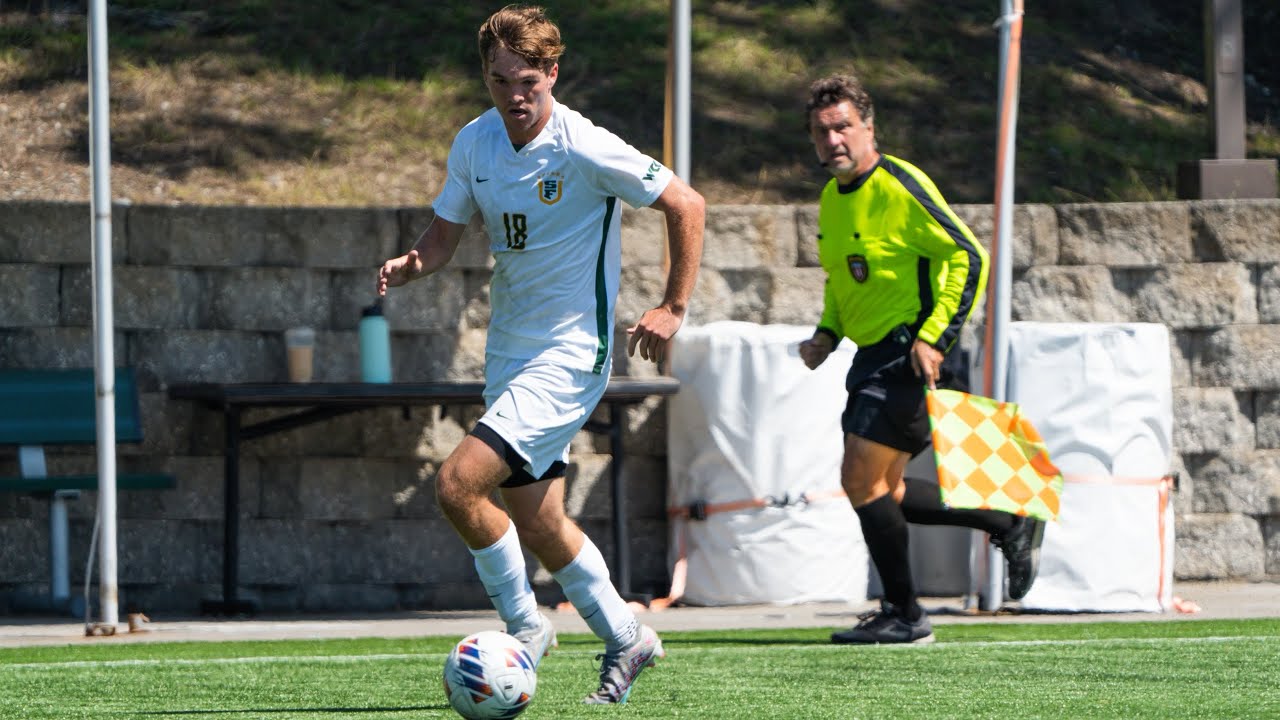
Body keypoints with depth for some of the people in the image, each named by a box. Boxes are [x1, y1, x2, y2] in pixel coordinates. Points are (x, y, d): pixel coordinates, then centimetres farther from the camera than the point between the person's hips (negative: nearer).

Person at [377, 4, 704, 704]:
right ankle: (624, 638, 33)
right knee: (534, 521, 13)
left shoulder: (586, 149, -18)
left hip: (569, 356, -7)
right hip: (509, 351, 7)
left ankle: (524, 625, 0)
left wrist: (673, 308, -10)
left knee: (458, 484, -19)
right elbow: (445, 232, 9)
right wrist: (410, 264, -14)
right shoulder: (474, 142, 1)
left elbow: (686, 205, -10)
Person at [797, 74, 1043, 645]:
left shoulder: (899, 186, -16)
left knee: (862, 479, -12)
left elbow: (968, 256, -18)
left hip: (909, 354, -9)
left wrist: (935, 336, -23)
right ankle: (1009, 525, 24)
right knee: (881, 490, 10)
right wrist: (827, 332, 10)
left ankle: (904, 614, 0)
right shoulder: (832, 197, 10)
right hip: (872, 354, 9)